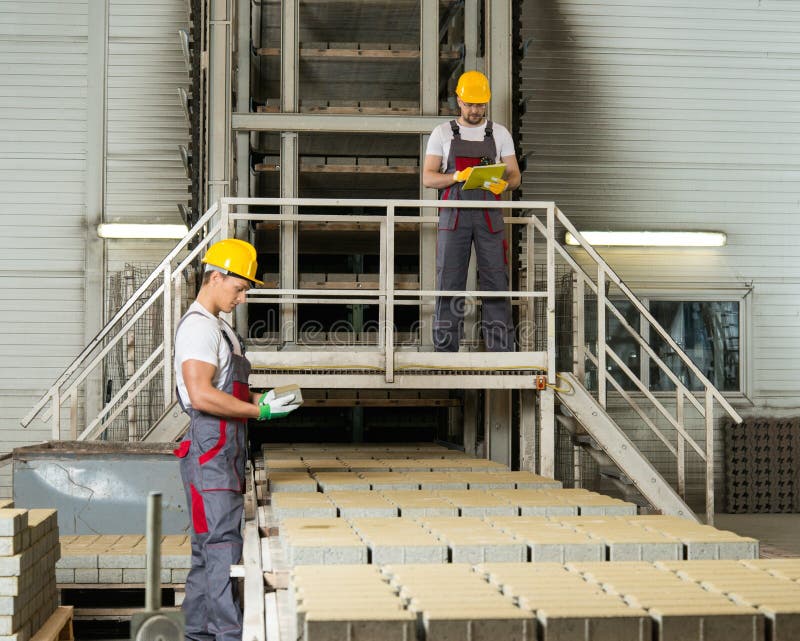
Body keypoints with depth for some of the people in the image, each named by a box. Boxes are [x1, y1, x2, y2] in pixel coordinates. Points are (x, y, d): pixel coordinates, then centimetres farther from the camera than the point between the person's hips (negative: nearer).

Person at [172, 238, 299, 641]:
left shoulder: (218, 328, 20)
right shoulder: (198, 327, -13)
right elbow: (201, 395, -24)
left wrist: (258, 399, 10)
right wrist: (260, 411, -19)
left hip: (225, 454, 11)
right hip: (211, 452, -11)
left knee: (208, 546, 13)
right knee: (223, 544, -12)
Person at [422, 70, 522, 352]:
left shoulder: (500, 133, 10)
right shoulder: (442, 133, 7)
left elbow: (515, 175, 8)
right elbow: (428, 177, 1)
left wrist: (504, 183, -16)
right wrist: (457, 176, -17)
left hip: (489, 215, 1)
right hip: (454, 215, -1)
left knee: (496, 281, -3)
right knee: (449, 282, -1)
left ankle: (502, 350, 0)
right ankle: (445, 349, 4)